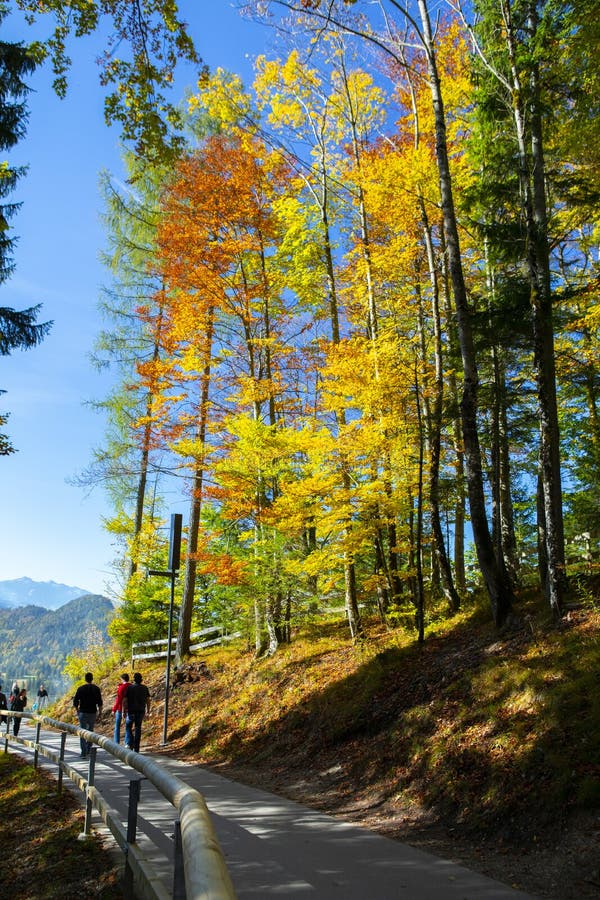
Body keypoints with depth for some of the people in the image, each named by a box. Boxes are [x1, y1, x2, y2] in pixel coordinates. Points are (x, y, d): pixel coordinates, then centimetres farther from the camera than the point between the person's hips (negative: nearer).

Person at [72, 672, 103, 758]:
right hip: (93, 713, 1)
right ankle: (88, 749, 23)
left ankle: (83, 753, -3)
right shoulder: (96, 689, -2)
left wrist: (77, 710, 12)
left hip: (82, 712, -1)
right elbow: (99, 702, -3)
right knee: (90, 730, 20)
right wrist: (100, 712, 7)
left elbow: (75, 701, -3)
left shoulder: (81, 688, -5)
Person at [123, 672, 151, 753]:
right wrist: (148, 711, 10)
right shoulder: (145, 688, 1)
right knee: (138, 728, 9)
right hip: (141, 711, 2)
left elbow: (124, 700, -9)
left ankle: (129, 743, -6)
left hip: (131, 711, -2)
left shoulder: (129, 687, -6)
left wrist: (124, 711, -4)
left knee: (128, 727, 14)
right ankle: (136, 748, 9)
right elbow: (148, 700, 2)